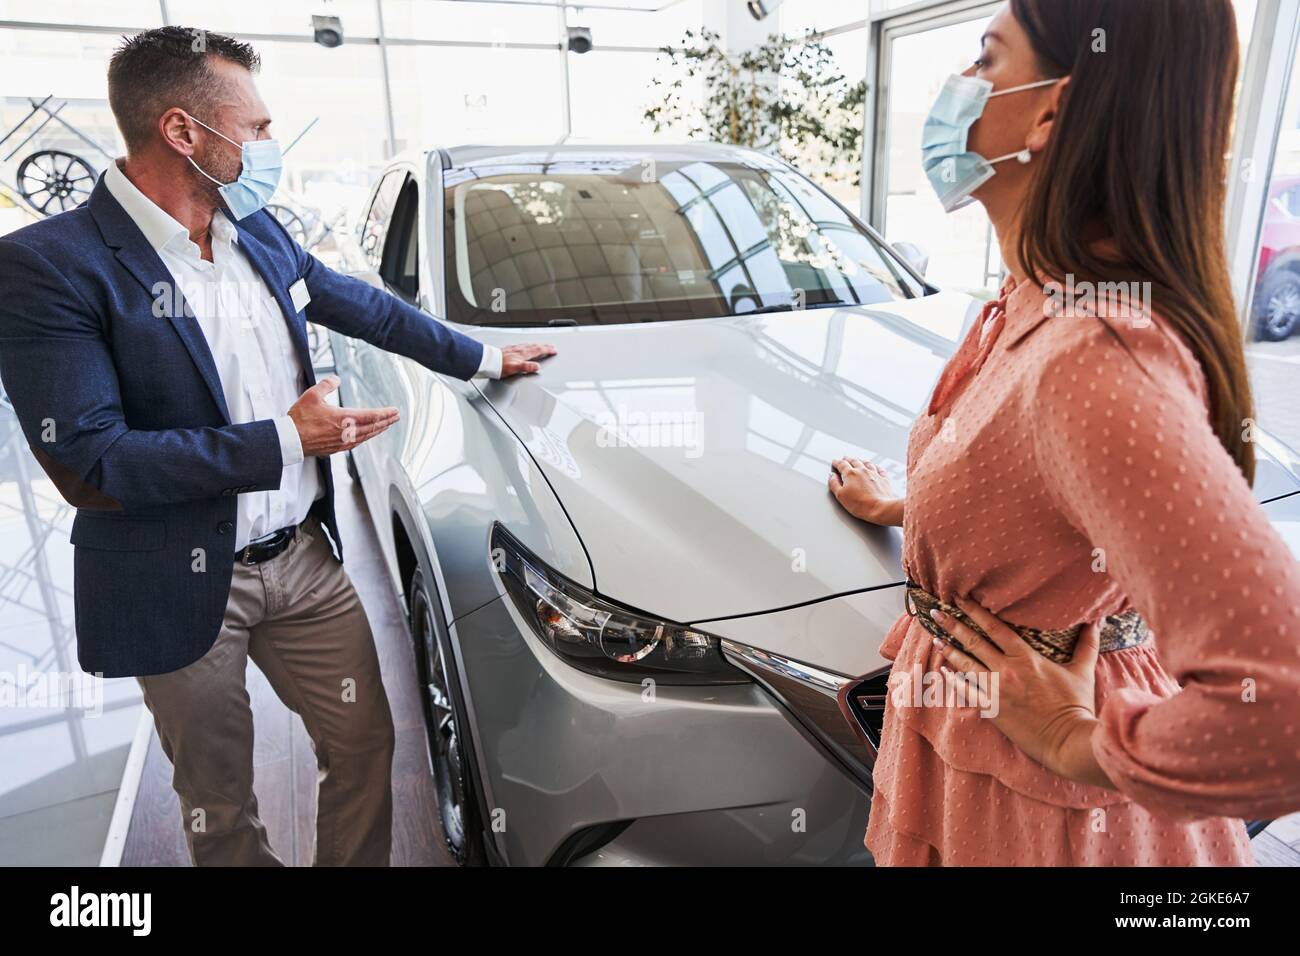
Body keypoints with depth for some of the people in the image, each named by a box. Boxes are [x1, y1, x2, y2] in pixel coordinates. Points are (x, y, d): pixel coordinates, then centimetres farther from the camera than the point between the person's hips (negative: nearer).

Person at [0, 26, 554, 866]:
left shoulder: (258, 231, 2)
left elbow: (363, 306, 16)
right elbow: (88, 462, -22)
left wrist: (480, 358, 21)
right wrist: (285, 441, -23)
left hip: (306, 555, 5)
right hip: (182, 587, -5)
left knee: (365, 740, 16)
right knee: (220, 806, 16)